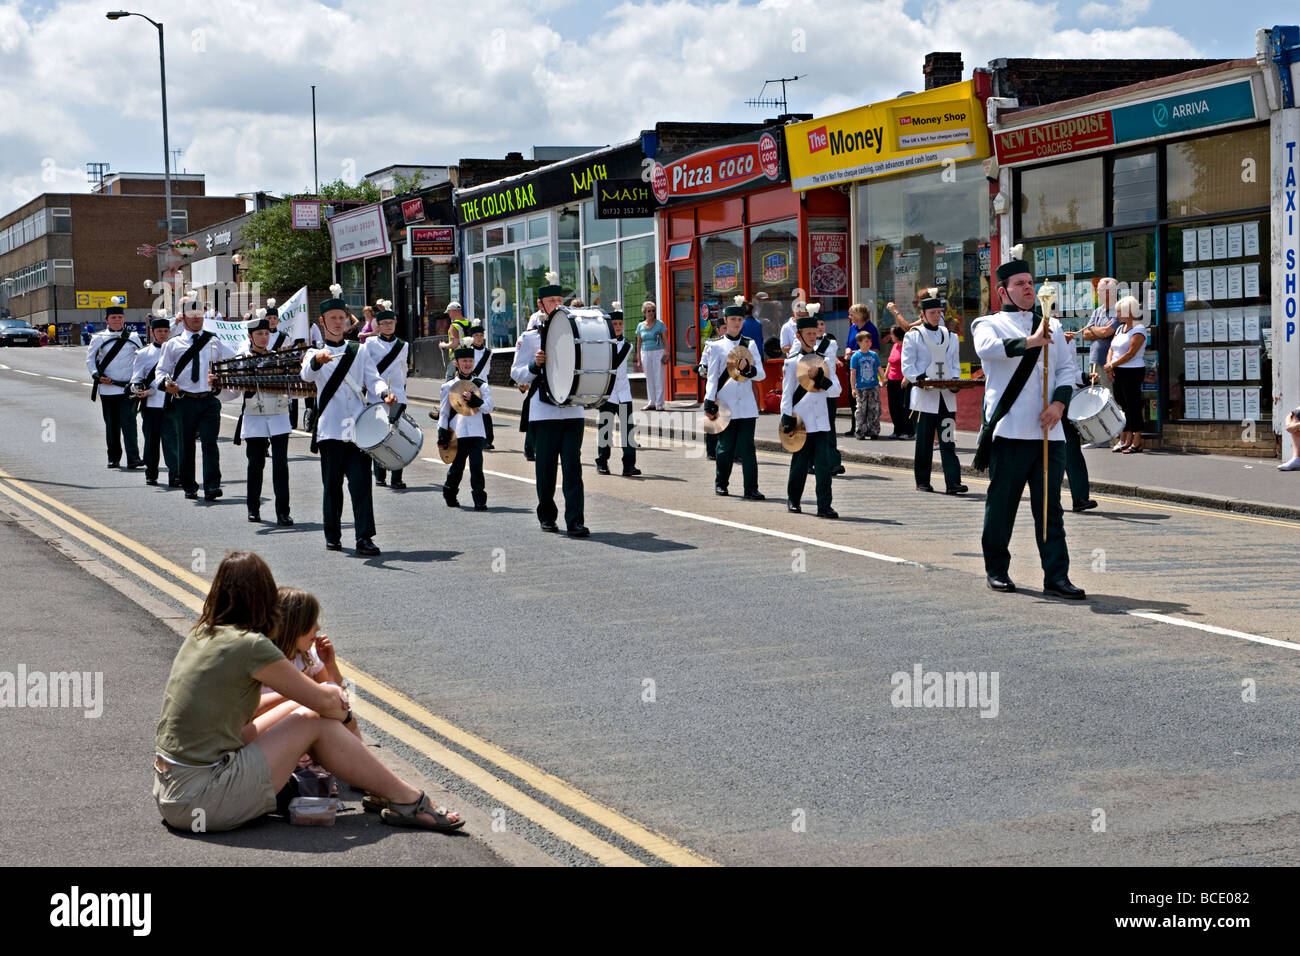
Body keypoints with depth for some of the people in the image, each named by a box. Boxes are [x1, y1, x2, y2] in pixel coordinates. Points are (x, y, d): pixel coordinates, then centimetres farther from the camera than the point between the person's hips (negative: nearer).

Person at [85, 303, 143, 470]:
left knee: (128, 422, -11)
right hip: (107, 388, 1)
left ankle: (133, 458, -16)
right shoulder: (99, 338, 6)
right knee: (111, 424, 6)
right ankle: (113, 458, 16)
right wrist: (97, 376, -8)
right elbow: (90, 359, 7)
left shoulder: (133, 337, 9)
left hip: (127, 387, -1)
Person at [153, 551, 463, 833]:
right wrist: (337, 699, 18)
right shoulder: (251, 647, -15)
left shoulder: (199, 636, 10)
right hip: (202, 802, -8)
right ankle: (407, 803, 7)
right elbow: (323, 702, -6)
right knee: (316, 723, -1)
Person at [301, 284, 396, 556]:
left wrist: (384, 393, -17)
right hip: (330, 429, -1)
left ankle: (364, 537, -10)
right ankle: (332, 535, 16)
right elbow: (307, 374, -15)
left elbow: (373, 380, 7)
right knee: (332, 484, 3)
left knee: (361, 482, -8)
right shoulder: (314, 354, 7)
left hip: (358, 428, 1)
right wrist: (318, 361, -38)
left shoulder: (360, 352, 16)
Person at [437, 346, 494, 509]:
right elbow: (443, 413, 9)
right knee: (457, 466, 5)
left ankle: (480, 500, -4)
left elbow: (488, 407, -1)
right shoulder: (448, 387, 8)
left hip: (476, 433, 0)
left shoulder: (481, 385, 10)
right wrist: (442, 436, 3)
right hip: (457, 433, 0)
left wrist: (474, 400, -18)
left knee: (476, 465, -7)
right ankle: (450, 495, 26)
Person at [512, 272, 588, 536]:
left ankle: (575, 521, -8)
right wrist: (535, 365, -13)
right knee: (546, 466, 3)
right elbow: (516, 374, 5)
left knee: (573, 465, -6)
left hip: (573, 409, 2)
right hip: (543, 411, -2)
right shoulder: (530, 338, 6)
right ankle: (547, 516, 19)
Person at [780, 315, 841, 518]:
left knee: (824, 464, -6)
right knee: (800, 464, 5)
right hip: (801, 422, -3)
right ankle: (793, 500, 24)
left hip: (821, 422, 3)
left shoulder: (823, 360, 12)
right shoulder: (792, 362, 0)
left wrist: (827, 383, -13)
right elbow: (786, 393, -2)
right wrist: (787, 420, -9)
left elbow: (836, 390, 9)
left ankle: (824, 506, -7)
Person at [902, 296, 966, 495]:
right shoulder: (913, 336, 3)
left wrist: (955, 381, -2)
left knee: (948, 440, -4)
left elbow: (955, 364, 18)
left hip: (947, 396, 3)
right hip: (925, 396, -3)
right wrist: (919, 379, -21)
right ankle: (922, 481, 11)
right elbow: (907, 366, -3)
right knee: (924, 441, 1)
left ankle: (953, 482, -11)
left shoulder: (950, 337, 16)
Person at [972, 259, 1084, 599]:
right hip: (1008, 431, -4)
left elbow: (1067, 368, 12)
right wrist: (1030, 342, -26)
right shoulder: (990, 324, 5)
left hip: (1049, 431, 4)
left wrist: (1059, 402, -5)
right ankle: (996, 570, 15)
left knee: (1050, 507, 2)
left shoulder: (1052, 327, 19)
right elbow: (986, 347, -18)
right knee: (1001, 504, 2)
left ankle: (1056, 576, 3)